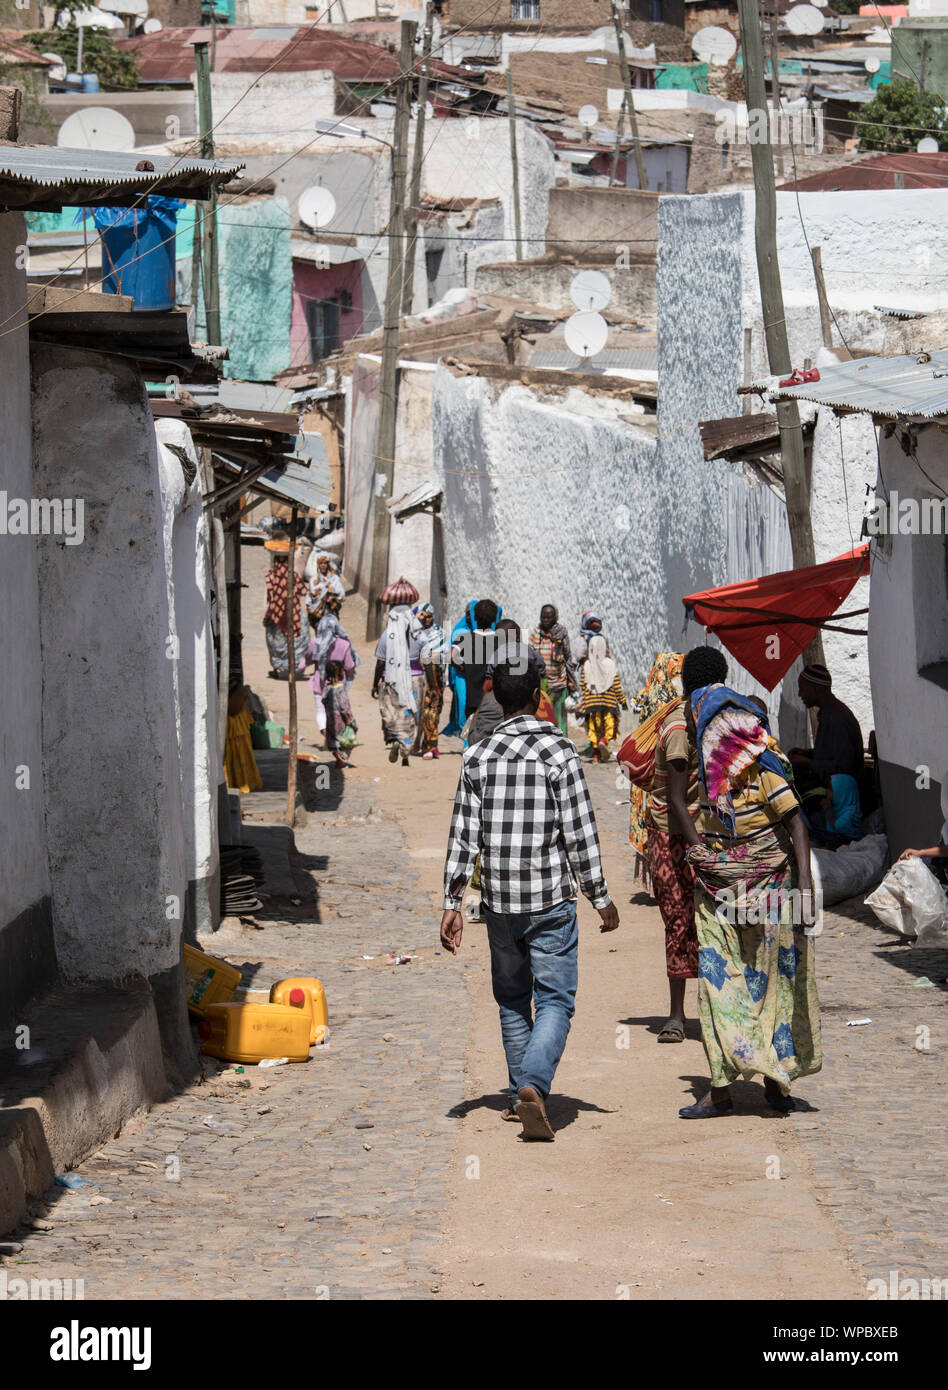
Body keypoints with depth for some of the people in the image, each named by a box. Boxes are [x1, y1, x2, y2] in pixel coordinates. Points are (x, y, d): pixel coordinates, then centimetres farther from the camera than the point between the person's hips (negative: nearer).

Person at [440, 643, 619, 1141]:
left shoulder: (477, 757, 1)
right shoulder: (558, 752, -9)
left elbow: (463, 837, 0)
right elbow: (580, 834, -8)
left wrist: (452, 904, 5)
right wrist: (601, 898, 2)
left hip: (499, 900, 3)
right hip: (551, 899, -3)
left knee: (511, 1000, 19)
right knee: (555, 1001, -1)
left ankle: (519, 1095, 25)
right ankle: (533, 1086, -21)